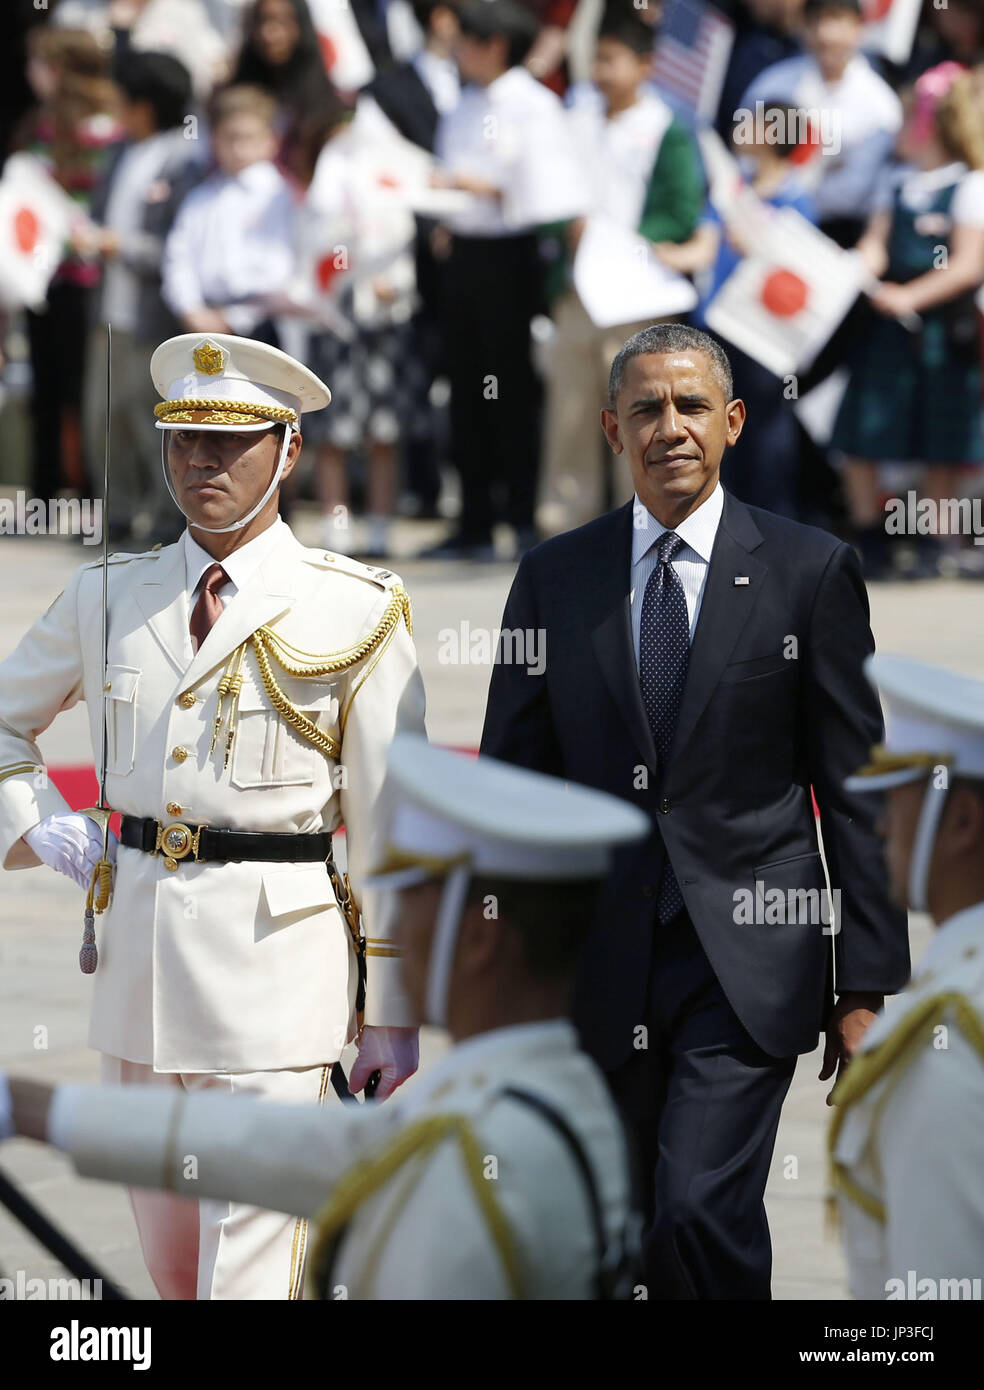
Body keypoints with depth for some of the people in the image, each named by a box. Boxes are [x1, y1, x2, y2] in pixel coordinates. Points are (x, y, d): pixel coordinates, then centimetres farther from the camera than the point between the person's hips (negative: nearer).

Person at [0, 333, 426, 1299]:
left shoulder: (355, 613, -3)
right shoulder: (107, 597, 8)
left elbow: (392, 824, -2)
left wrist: (395, 1016, -3)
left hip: (274, 956, -5)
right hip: (138, 939, 5)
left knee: (248, 1264, -8)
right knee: (167, 1251, 14)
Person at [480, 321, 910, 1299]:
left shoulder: (810, 571, 1)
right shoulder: (553, 578, 8)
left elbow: (856, 788, 2)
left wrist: (867, 980, -2)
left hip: (747, 958, -3)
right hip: (597, 962, 3)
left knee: (699, 1209, -19)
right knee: (617, 1237, 7)